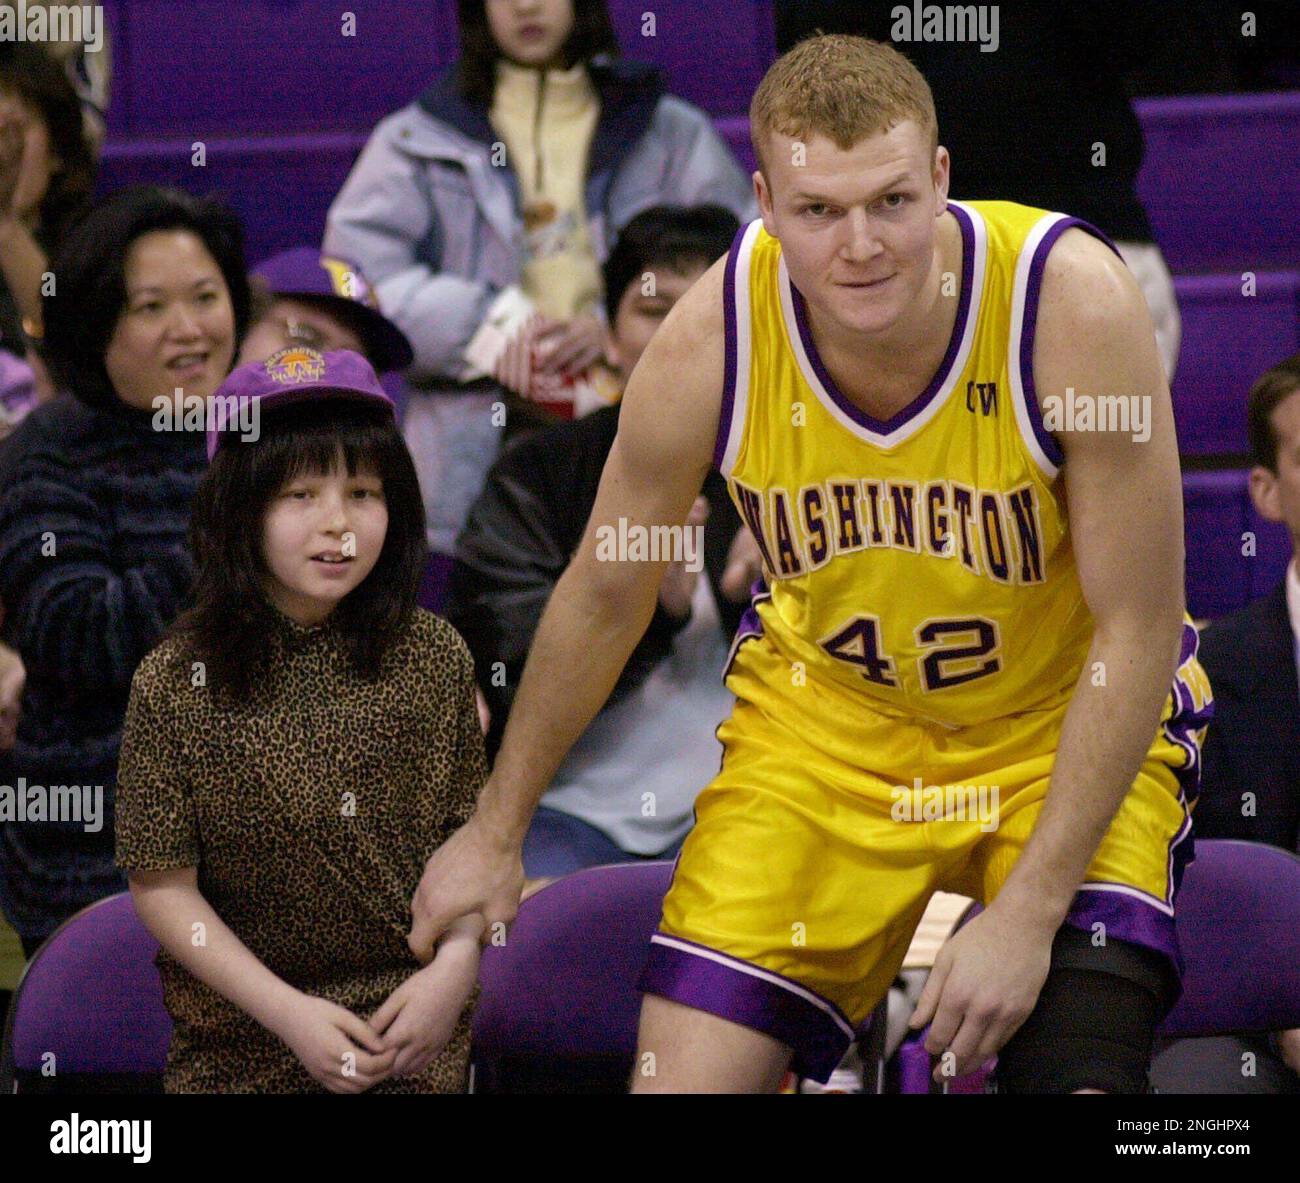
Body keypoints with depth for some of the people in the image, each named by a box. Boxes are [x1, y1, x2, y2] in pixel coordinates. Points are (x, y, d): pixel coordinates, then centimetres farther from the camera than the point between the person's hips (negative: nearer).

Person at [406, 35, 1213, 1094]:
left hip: (1071, 727, -2)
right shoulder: (710, 341, -21)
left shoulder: (1071, 301, -28)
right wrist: (496, 831, 10)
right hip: (825, 712, 2)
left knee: (1081, 1073, -22)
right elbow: (604, 597, -1)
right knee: (682, 1082, -7)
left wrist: (1027, 912, -22)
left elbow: (1138, 633, -20)